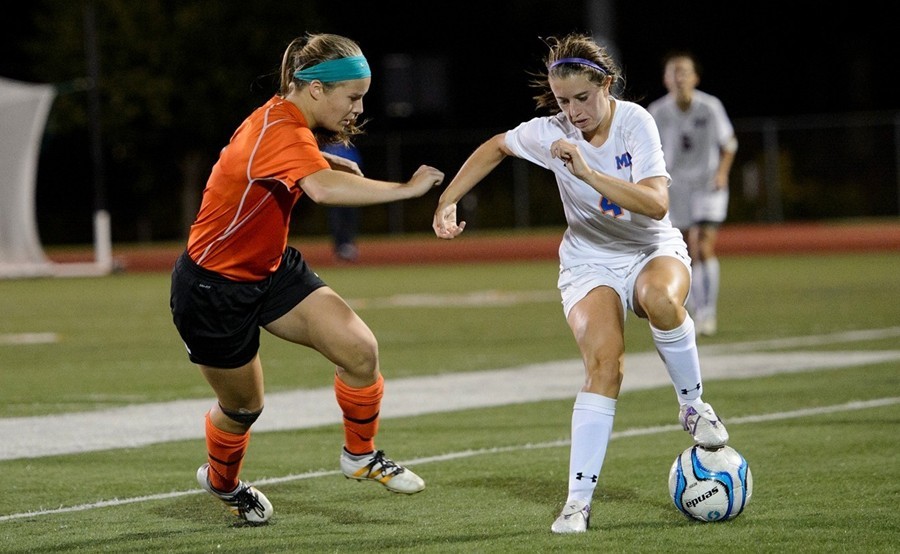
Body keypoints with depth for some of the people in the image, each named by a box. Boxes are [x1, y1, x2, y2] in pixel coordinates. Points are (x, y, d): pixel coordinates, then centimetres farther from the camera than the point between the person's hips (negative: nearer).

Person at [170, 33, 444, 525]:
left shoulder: (286, 122, -2)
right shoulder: (278, 131, -30)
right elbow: (324, 188, -51)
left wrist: (336, 165, 4)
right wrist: (405, 189, -45)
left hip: (272, 270, 8)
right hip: (213, 288, -8)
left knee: (360, 349, -10)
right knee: (242, 405, 11)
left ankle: (360, 456, 12)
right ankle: (221, 481, 43)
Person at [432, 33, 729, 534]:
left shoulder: (634, 122, -19)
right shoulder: (550, 133, -11)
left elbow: (656, 204, -31)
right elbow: (495, 147, 11)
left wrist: (588, 172, -38)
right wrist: (447, 202, 5)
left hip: (654, 251, -1)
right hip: (590, 262, 1)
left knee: (661, 299, -39)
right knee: (604, 364, -24)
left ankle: (694, 405, -14)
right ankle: (579, 501, -23)